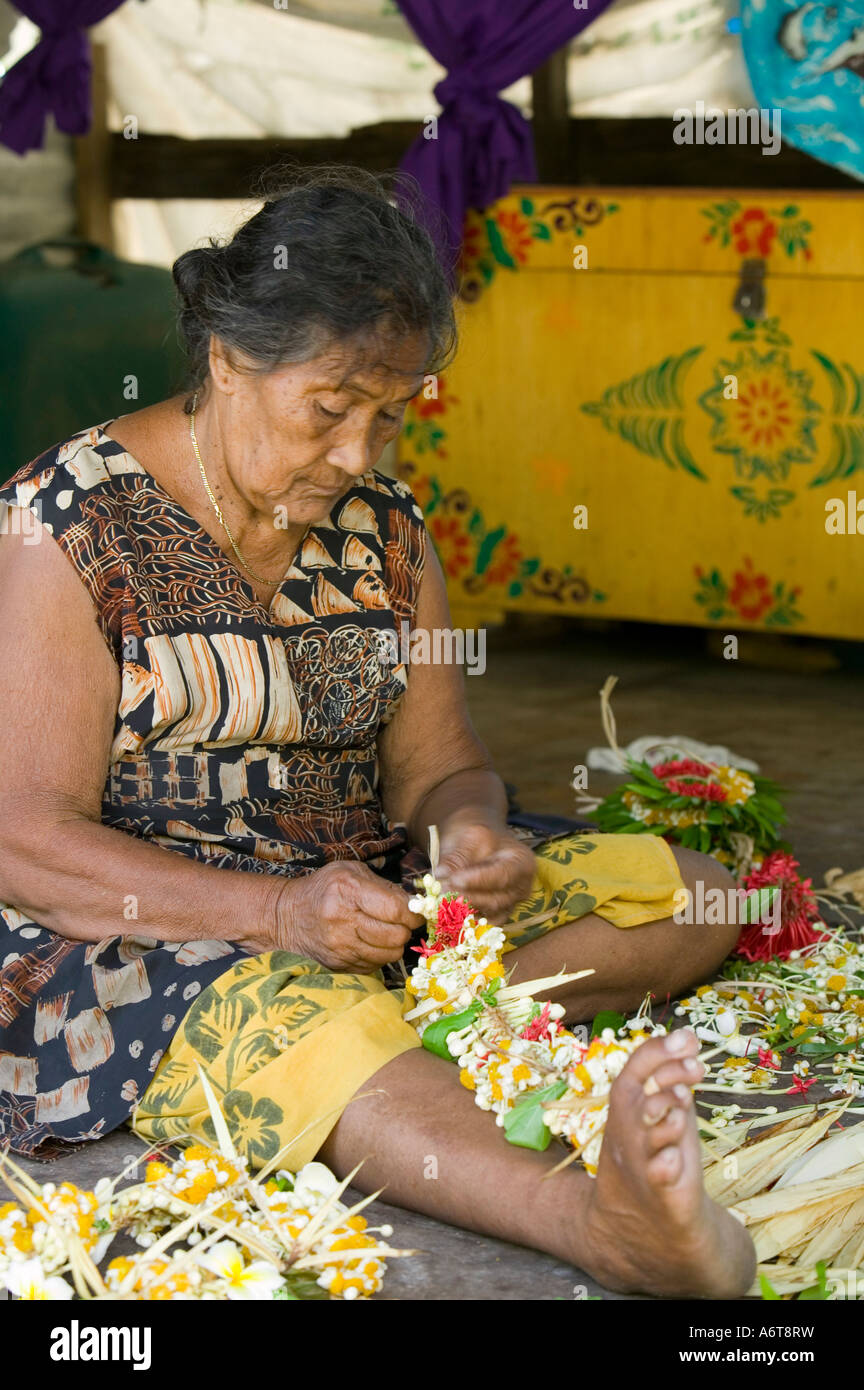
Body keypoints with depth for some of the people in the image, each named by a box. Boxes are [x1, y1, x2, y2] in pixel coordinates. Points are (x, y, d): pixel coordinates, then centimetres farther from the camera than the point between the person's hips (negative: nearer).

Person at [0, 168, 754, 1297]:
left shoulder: (382, 528, 8)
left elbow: (438, 763, 11)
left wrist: (469, 832, -16)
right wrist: (279, 912, -28)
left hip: (361, 902, 7)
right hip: (144, 933, -7)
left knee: (692, 891, -4)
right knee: (300, 1016, -41)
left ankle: (401, 1007, -27)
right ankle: (597, 1217, -65)